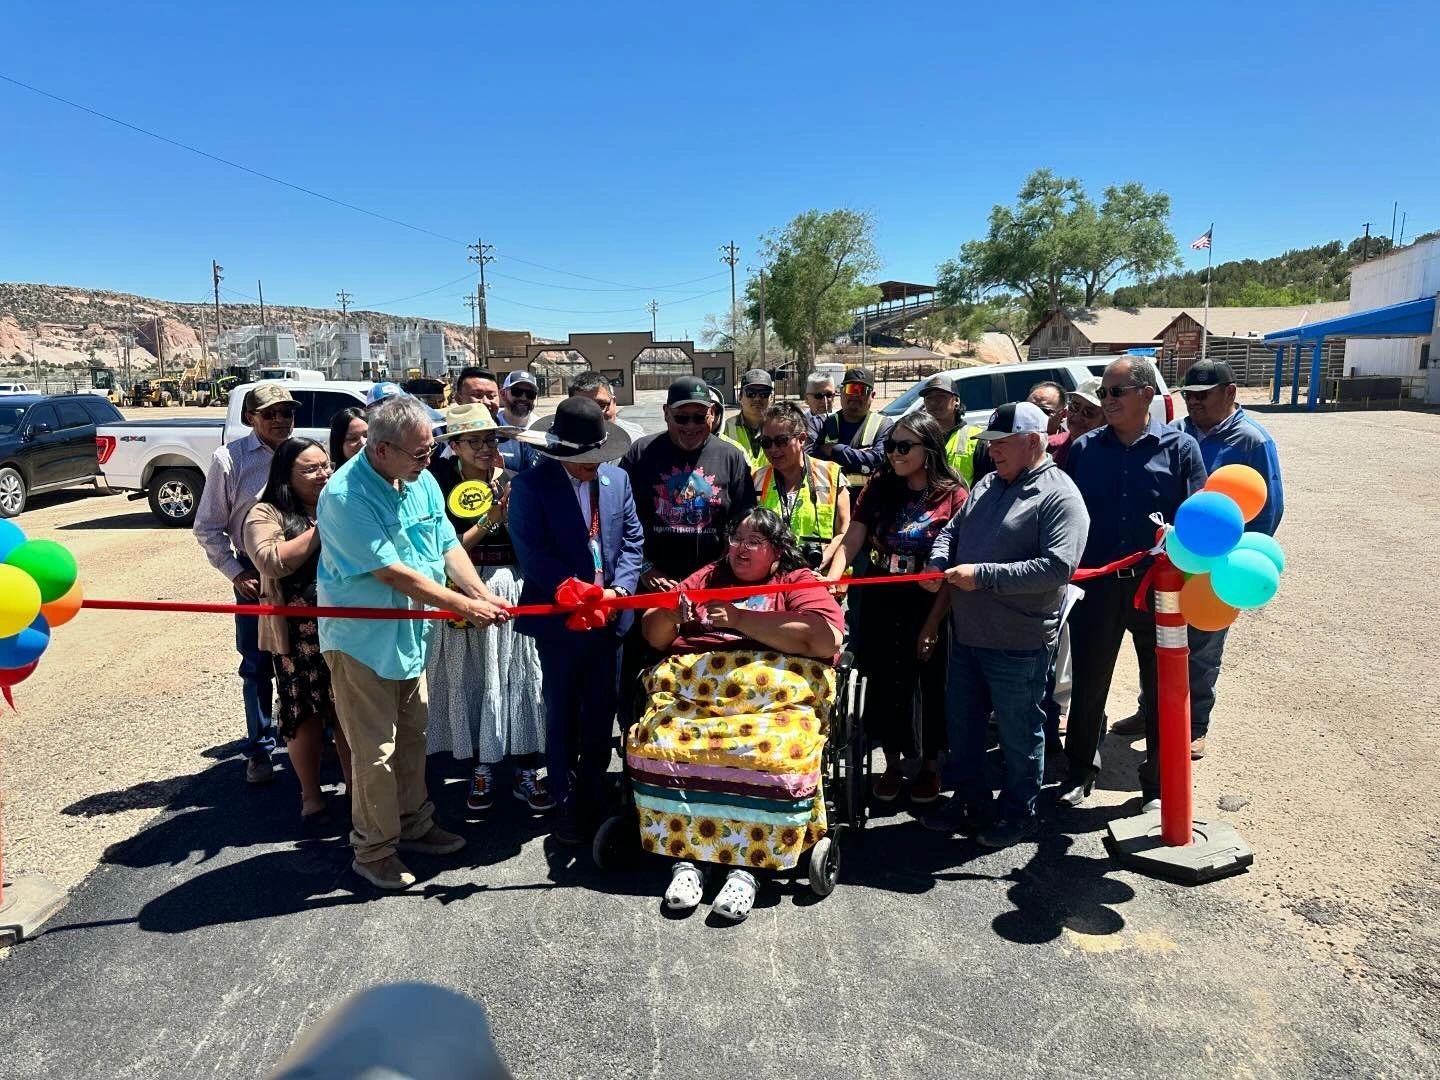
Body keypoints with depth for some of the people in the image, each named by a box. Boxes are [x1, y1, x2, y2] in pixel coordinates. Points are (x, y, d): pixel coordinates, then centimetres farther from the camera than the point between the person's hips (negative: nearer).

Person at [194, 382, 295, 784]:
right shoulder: (230, 459, -7)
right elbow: (208, 528, -1)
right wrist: (235, 572, -6)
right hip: (255, 575, -1)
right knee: (258, 665, 10)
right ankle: (259, 750, 25)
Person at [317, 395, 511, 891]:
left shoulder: (422, 480, 0)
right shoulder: (345, 495, -24)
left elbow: (448, 545, 1)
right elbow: (393, 573, -26)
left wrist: (482, 593, -16)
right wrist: (465, 607, -23)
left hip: (410, 633, 8)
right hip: (361, 638, -7)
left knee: (412, 737, 19)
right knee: (375, 750, 2)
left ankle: (413, 824, 37)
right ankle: (374, 850, 20)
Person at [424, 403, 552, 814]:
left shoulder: (514, 481, 2)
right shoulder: (440, 484, -3)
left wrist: (508, 505, -14)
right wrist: (488, 519, -15)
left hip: (511, 587, 1)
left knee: (518, 678, 4)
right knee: (470, 681, 7)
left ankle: (524, 770, 13)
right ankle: (480, 769, 20)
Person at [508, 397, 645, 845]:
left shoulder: (618, 479, 4)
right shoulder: (531, 485, -9)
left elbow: (633, 539, 5)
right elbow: (533, 552, -16)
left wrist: (619, 588, -12)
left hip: (609, 617, 4)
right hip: (560, 618, -3)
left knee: (601, 715, 13)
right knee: (562, 717, 10)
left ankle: (592, 799, 29)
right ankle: (567, 803, 26)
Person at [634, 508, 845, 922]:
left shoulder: (800, 582, 12)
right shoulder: (706, 578, 24)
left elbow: (826, 640, -7)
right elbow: (655, 637, 22)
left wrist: (739, 618, -8)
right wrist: (669, 615, -4)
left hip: (775, 692, -3)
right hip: (691, 686, 3)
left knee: (775, 755, -32)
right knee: (660, 743, -25)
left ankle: (748, 865, -16)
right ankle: (685, 857, -13)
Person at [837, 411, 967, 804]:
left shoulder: (953, 495, -11)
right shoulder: (879, 489, 2)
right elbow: (851, 542, -4)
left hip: (930, 609, -3)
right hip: (882, 606, 4)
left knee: (932, 688, 12)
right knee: (885, 686, 13)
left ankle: (930, 764, 33)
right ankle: (893, 761, 33)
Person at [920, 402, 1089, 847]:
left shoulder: (1059, 496, -14)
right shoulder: (986, 485, 10)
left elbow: (1058, 566, -24)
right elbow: (952, 531, 18)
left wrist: (982, 574, -24)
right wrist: (939, 564, -4)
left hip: (1018, 643, -7)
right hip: (966, 634, 8)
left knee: (1019, 734, 9)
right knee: (962, 724, 19)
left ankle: (1019, 813, 29)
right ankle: (970, 801, 37)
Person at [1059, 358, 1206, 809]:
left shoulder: (1179, 447, -3)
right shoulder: (1084, 449, 3)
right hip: (1097, 585, 1)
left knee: (1162, 688, 12)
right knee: (1088, 683, 11)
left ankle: (1158, 782, 29)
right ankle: (1080, 770, 30)